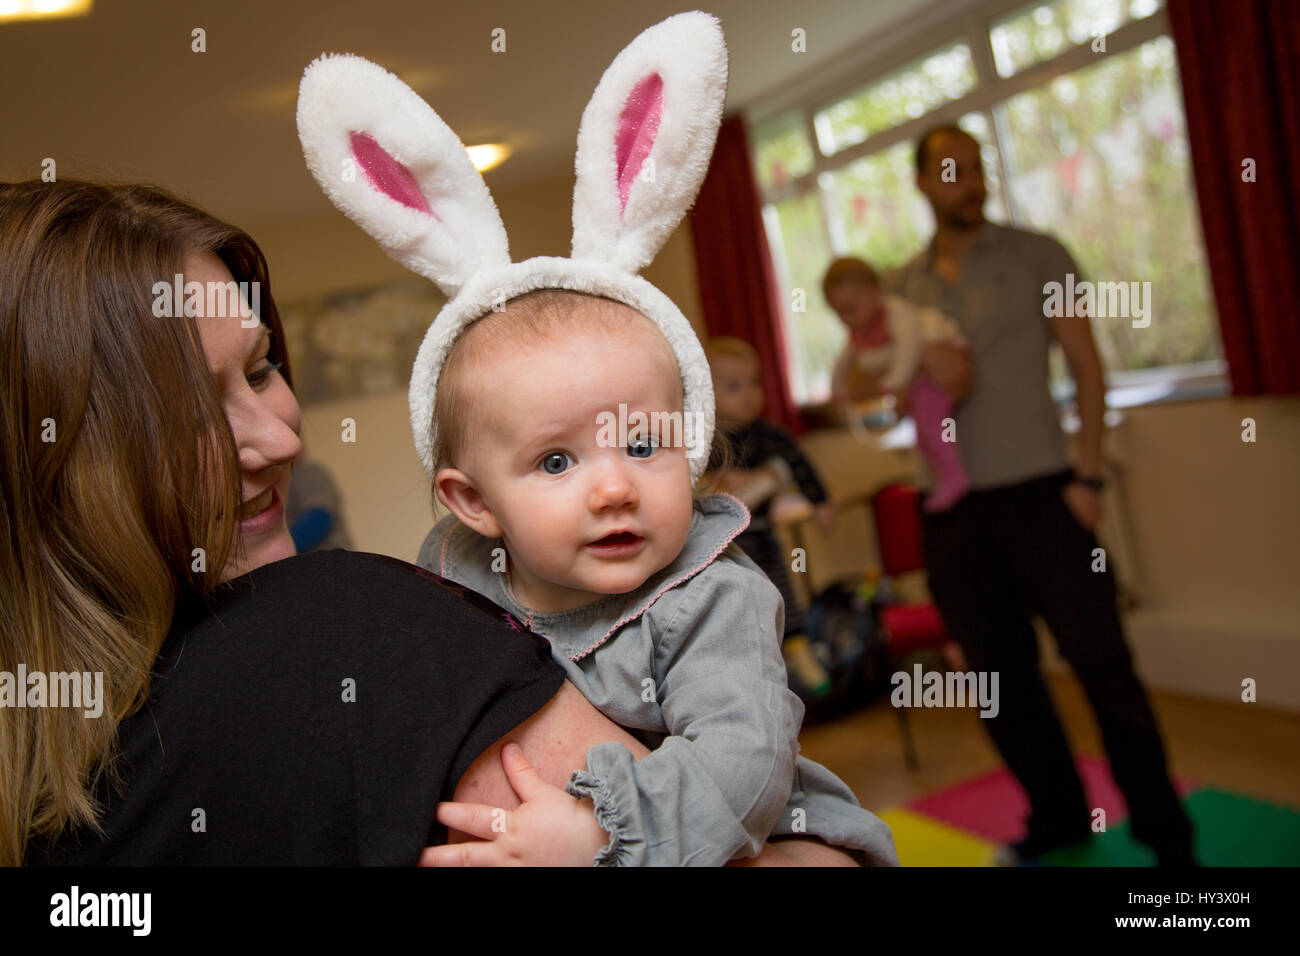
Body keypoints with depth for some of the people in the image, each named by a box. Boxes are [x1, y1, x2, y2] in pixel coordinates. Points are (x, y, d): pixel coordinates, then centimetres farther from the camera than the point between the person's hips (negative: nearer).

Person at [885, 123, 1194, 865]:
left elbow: (1088, 368, -1)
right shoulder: (902, 287, 11)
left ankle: (1164, 831, 14)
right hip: (954, 512, 3)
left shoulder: (1036, 256, 2)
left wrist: (1087, 477, -9)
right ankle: (1058, 817, 29)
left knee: (1101, 661, -1)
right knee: (1001, 677, 11)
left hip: (1041, 494, -3)